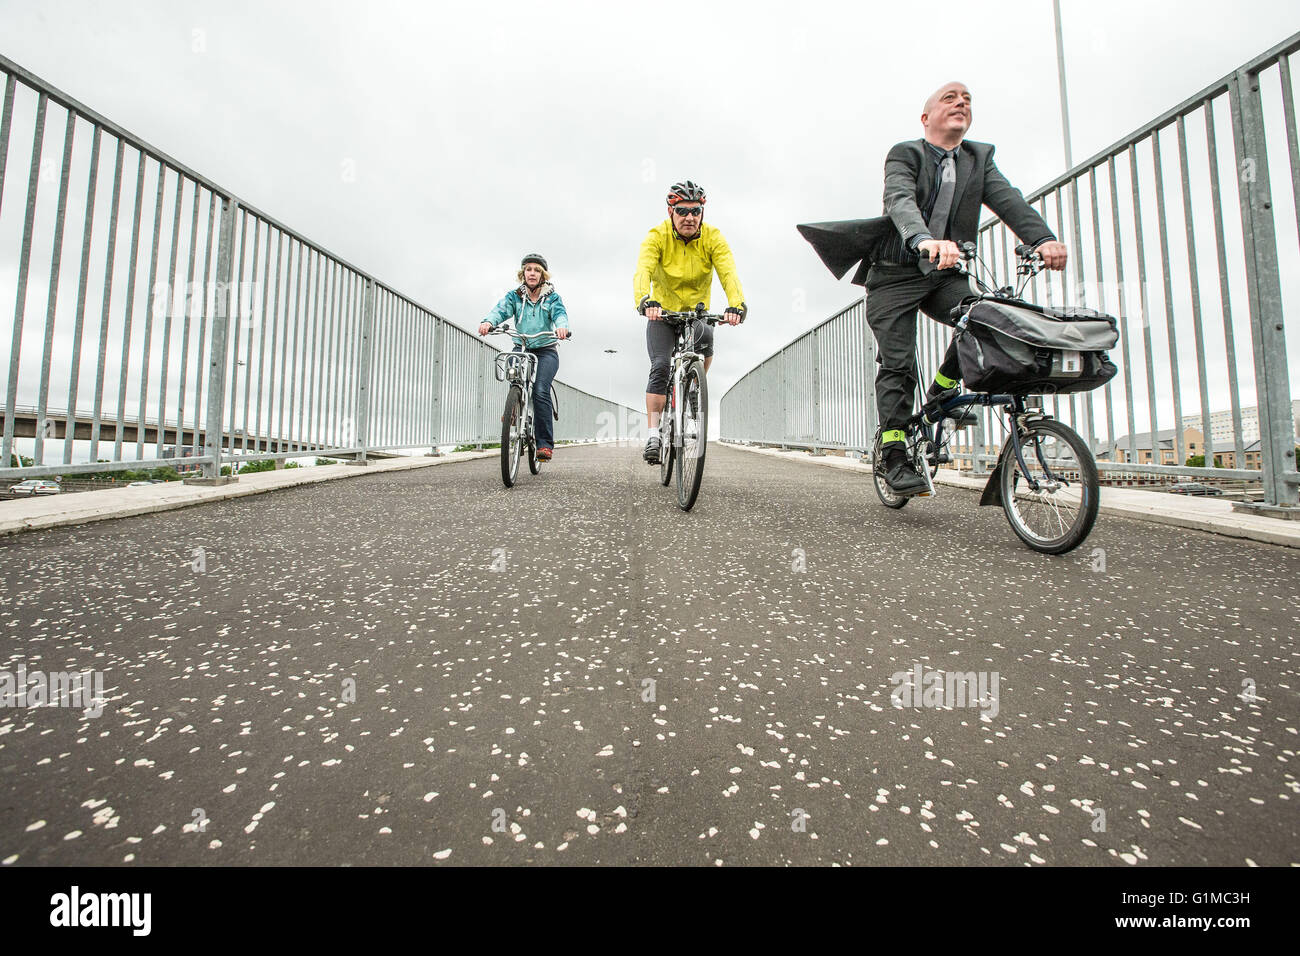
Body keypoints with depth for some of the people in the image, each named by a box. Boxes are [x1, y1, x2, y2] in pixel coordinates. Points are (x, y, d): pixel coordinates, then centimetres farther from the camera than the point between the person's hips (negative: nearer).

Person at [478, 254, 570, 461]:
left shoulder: (552, 297, 5)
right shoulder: (514, 296, 8)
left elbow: (560, 314, -15)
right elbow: (501, 310, -11)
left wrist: (561, 326, -41)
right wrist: (488, 322, -35)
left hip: (545, 352, -2)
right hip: (521, 349, 2)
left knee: (540, 391, -21)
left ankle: (545, 444, -18)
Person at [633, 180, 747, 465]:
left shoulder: (713, 237, -12)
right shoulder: (657, 236, -15)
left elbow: (728, 273, -26)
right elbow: (643, 271, -31)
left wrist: (737, 304, -46)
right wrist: (645, 301, -53)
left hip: (696, 313, 2)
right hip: (662, 313, -1)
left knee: (705, 339, -30)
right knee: (660, 367, -19)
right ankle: (653, 435, -18)